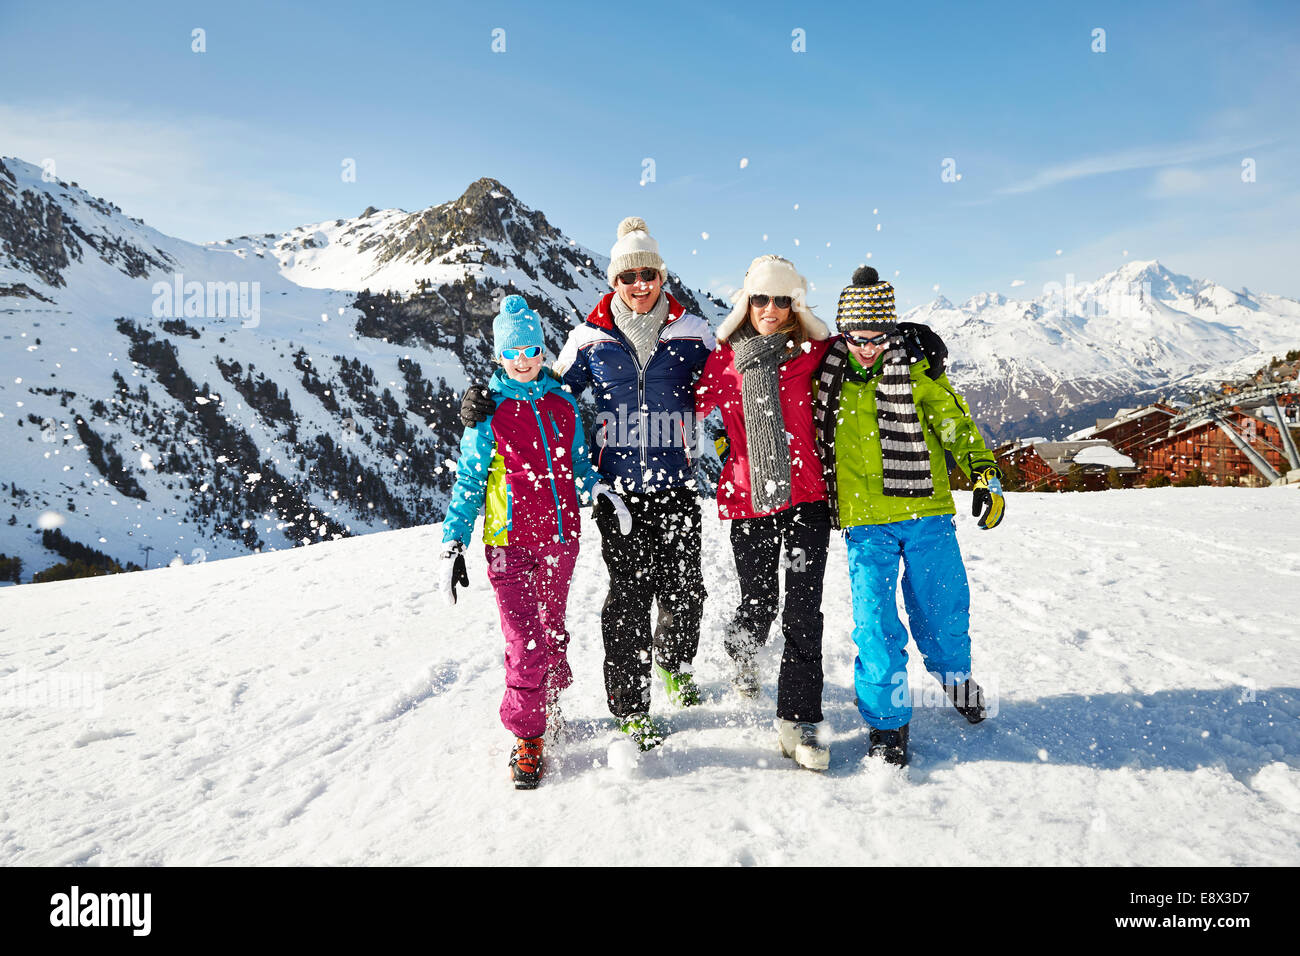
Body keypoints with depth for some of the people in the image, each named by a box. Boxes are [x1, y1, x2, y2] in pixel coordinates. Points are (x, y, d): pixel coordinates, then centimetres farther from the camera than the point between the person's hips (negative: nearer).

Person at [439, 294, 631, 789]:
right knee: (525, 640, -9)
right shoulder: (488, 411, -3)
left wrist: (597, 487, -4)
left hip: (561, 538, 4)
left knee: (552, 631, 16)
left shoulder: (562, 403, 8)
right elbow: (468, 482, 0)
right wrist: (453, 546, -5)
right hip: (510, 543, -4)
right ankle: (527, 735, 6)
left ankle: (549, 704, 38)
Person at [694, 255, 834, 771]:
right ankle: (742, 652, 47)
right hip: (747, 499, 0)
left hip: (806, 496, 0)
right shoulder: (723, 361, 3)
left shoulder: (814, 355, 2)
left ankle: (798, 722, 6)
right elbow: (691, 406, 14)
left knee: (804, 611, -4)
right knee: (758, 604, 10)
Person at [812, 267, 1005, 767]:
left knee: (943, 603, 11)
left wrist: (984, 473, -13)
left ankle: (955, 675, 43)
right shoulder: (825, 373, 5)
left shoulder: (917, 370, 0)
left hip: (927, 513, 0)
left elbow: (954, 421, -3)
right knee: (875, 619, -5)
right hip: (865, 521, 0)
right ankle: (887, 721, 10)